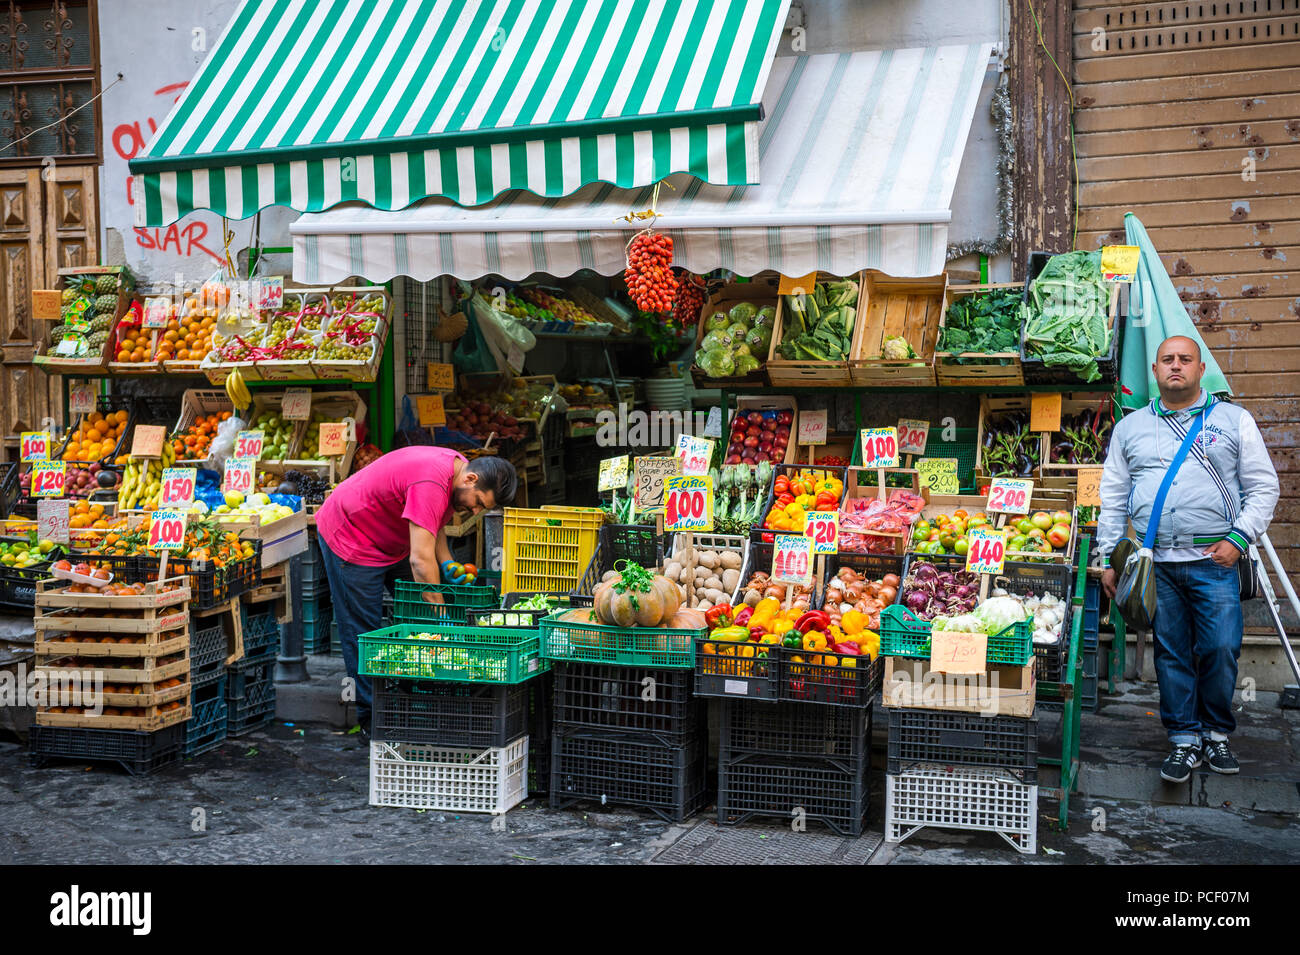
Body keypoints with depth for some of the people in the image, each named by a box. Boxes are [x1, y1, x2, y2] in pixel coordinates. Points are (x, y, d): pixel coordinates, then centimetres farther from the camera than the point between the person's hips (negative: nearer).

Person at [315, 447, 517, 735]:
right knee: (364, 632, -4)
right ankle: (369, 717, 5)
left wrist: (447, 563, -4)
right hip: (349, 538, -9)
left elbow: (435, 524, 12)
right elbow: (420, 560, -38)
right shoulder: (431, 484, -36)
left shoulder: (458, 467, -6)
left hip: (386, 543, 9)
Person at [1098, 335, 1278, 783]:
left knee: (1220, 651, -3)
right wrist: (1108, 559, 9)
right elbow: (1113, 497, 14)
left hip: (1213, 561, -1)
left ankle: (1217, 733, 17)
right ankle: (1184, 739, 14)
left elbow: (1263, 487, 6)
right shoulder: (1130, 427, 14)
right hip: (1155, 564, 2)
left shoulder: (1234, 420, 8)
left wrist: (1239, 537, -8)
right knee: (1171, 653, 4)